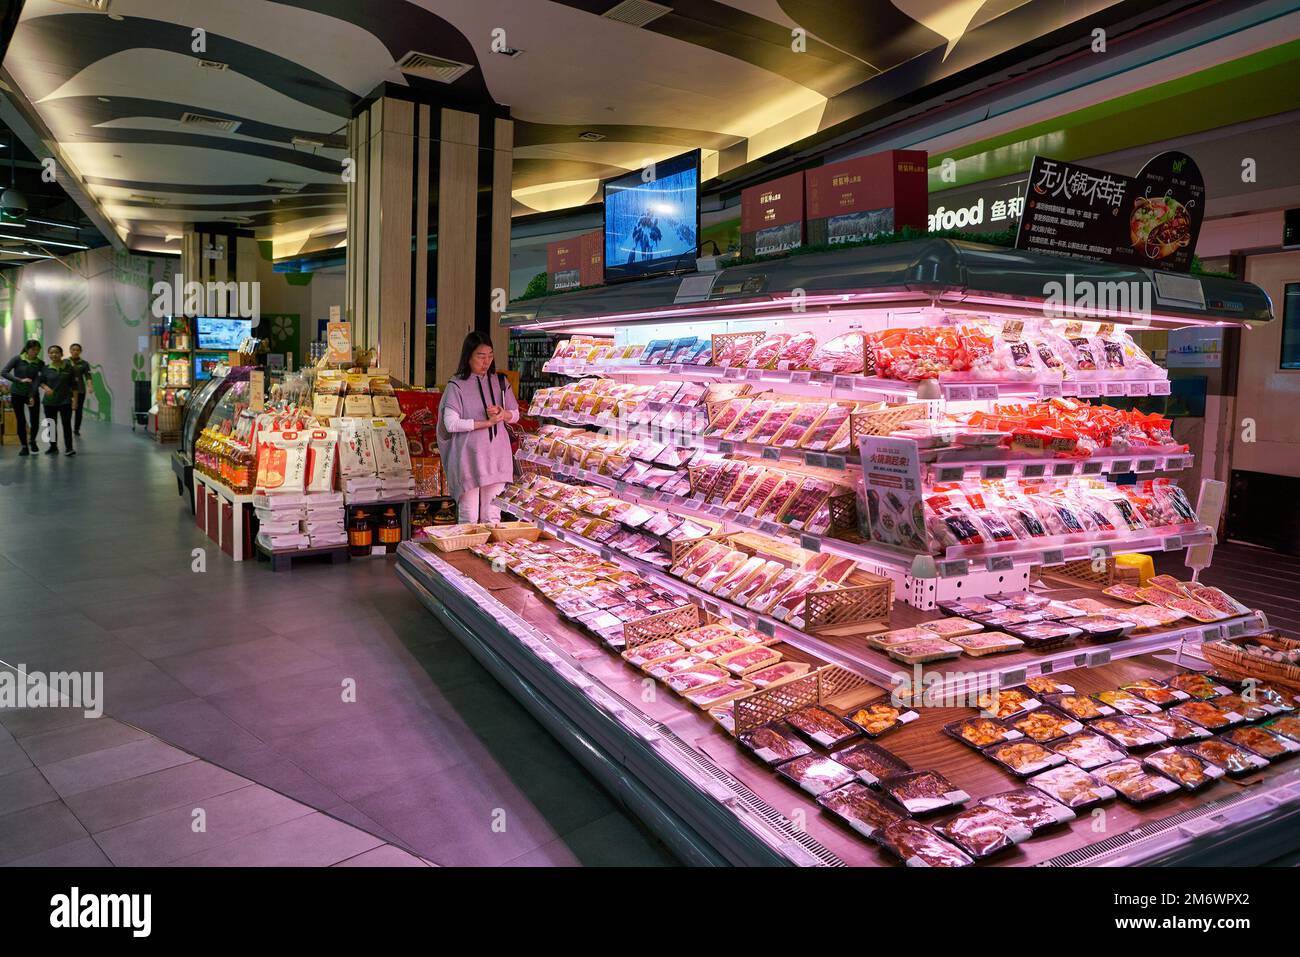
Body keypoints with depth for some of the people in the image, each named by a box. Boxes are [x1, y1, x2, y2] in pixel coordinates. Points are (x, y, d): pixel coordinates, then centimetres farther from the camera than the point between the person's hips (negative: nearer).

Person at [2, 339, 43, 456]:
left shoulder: (40, 363, -2)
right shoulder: (17, 359, -6)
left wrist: (33, 396, -22)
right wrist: (20, 380, -23)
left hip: (33, 394, 1)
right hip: (17, 394, -1)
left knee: (35, 421, -3)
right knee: (21, 421, 2)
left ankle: (32, 440, 26)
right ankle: (24, 446, 17)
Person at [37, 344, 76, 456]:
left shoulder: (68, 367, -3)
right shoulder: (45, 368, 1)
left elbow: (73, 385, -1)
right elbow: (41, 382, 10)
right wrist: (45, 387, -11)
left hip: (65, 401, -2)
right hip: (49, 401, 3)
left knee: (67, 424, -6)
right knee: (51, 425, 9)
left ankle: (69, 447, -2)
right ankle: (53, 447, 20)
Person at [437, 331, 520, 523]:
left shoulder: (500, 382, 10)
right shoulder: (457, 385, -4)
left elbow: (515, 415, 17)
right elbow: (451, 424, -12)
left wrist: (502, 414, -6)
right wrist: (487, 422, -14)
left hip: (496, 457, 4)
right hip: (468, 457, -4)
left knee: (492, 517, 7)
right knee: (469, 518, 2)